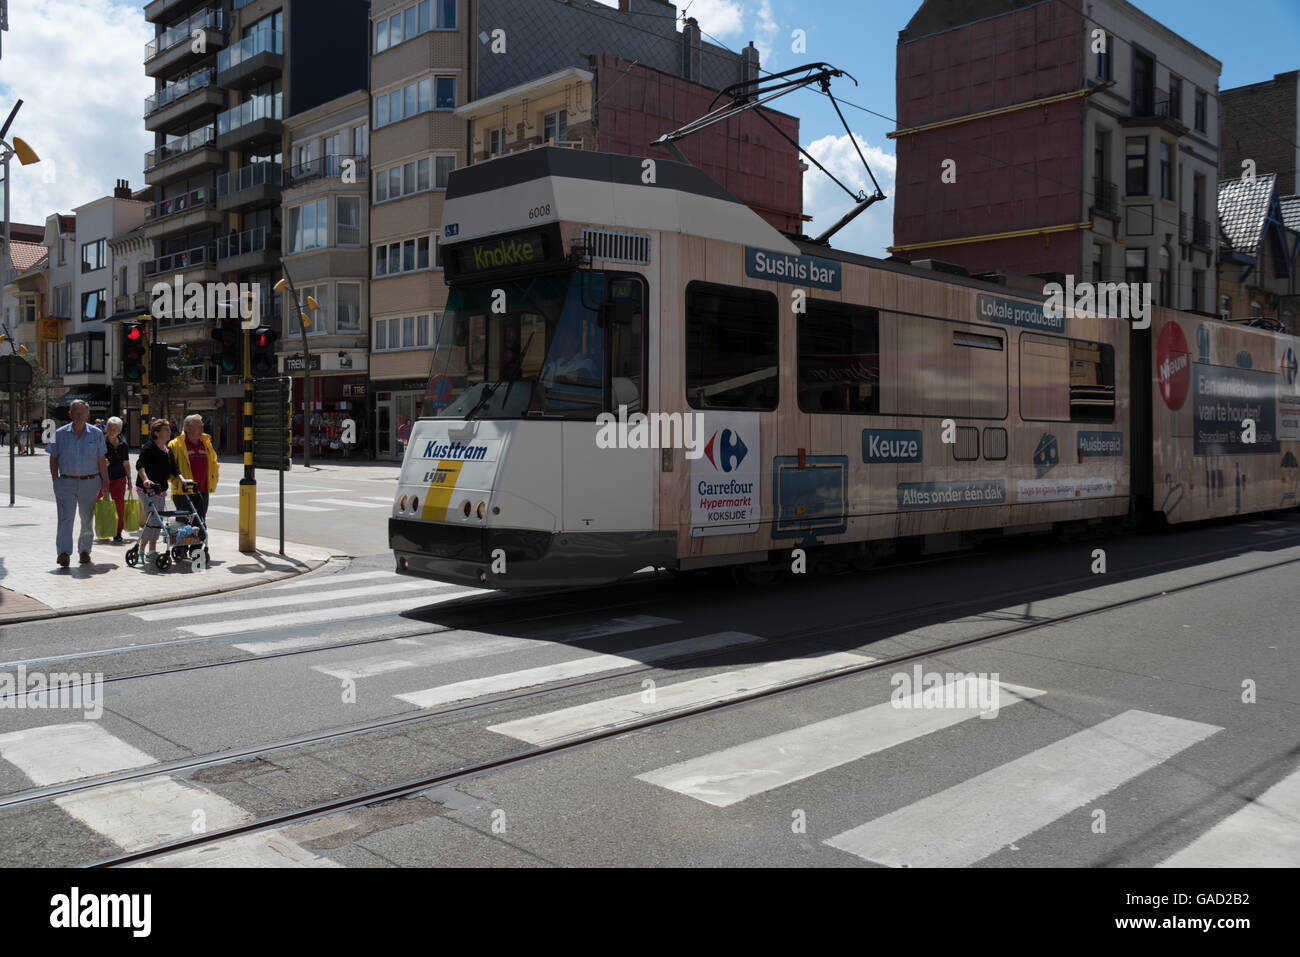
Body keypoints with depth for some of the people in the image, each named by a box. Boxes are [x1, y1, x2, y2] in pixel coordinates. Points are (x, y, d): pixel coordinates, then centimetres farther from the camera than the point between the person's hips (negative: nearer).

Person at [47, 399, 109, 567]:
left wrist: (105, 484, 4)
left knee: (87, 519, 11)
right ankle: (64, 553, -16)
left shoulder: (96, 434, 4)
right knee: (65, 518, -12)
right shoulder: (60, 434, 3)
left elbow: (101, 461, 6)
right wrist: (55, 482, 1)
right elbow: (53, 459, 8)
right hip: (66, 482, -1)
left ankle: (84, 550, 25)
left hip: (90, 483, 1)